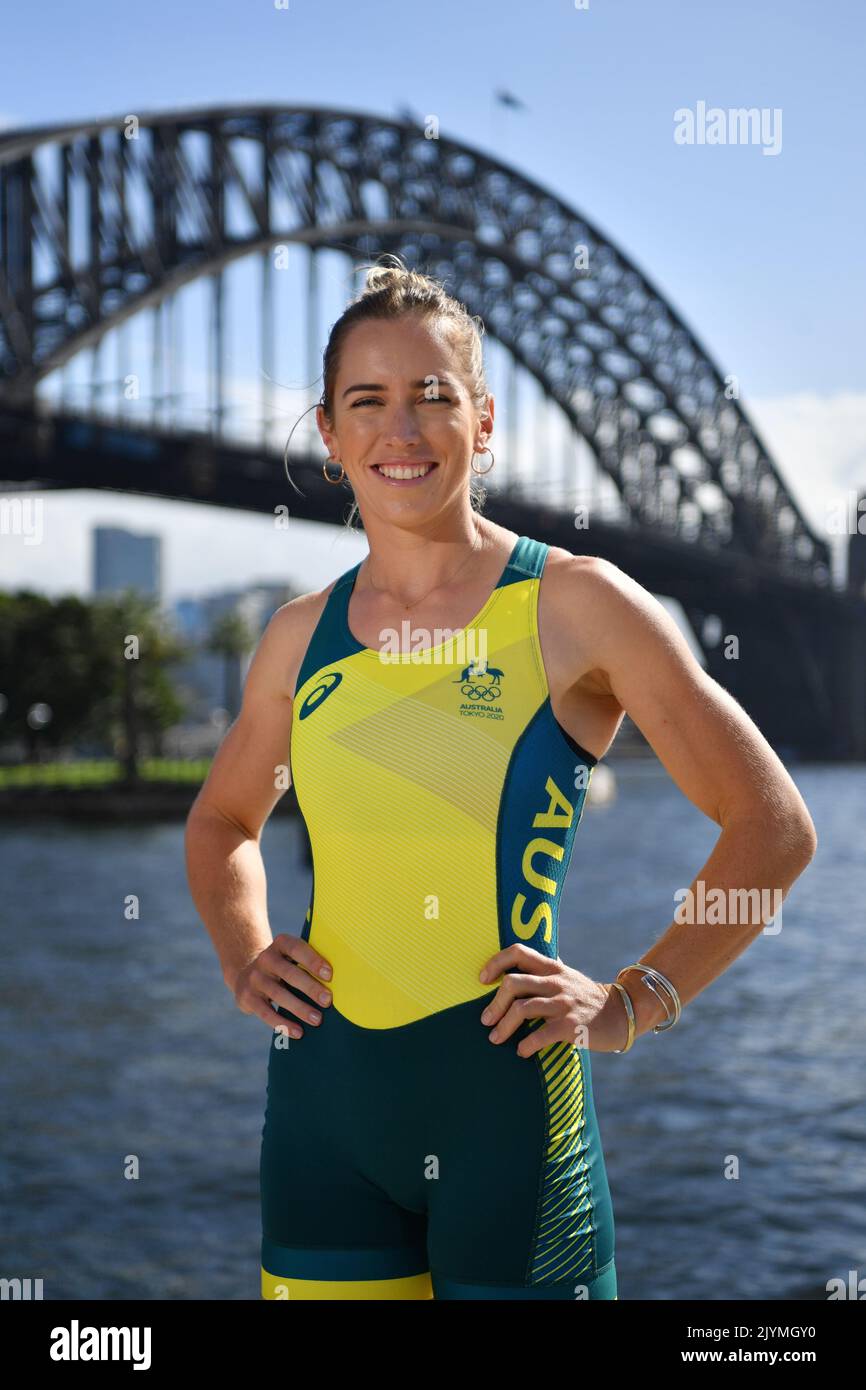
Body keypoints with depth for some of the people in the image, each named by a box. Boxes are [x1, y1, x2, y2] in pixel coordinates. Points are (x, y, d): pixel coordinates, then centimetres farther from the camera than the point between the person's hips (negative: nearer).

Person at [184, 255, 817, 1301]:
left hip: (503, 1091, -3)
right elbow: (222, 822, 25)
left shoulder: (576, 606, -6)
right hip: (321, 1093, 4)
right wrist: (243, 960, 9)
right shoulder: (301, 635, 6)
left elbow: (774, 830, -3)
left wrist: (633, 1004, -7)